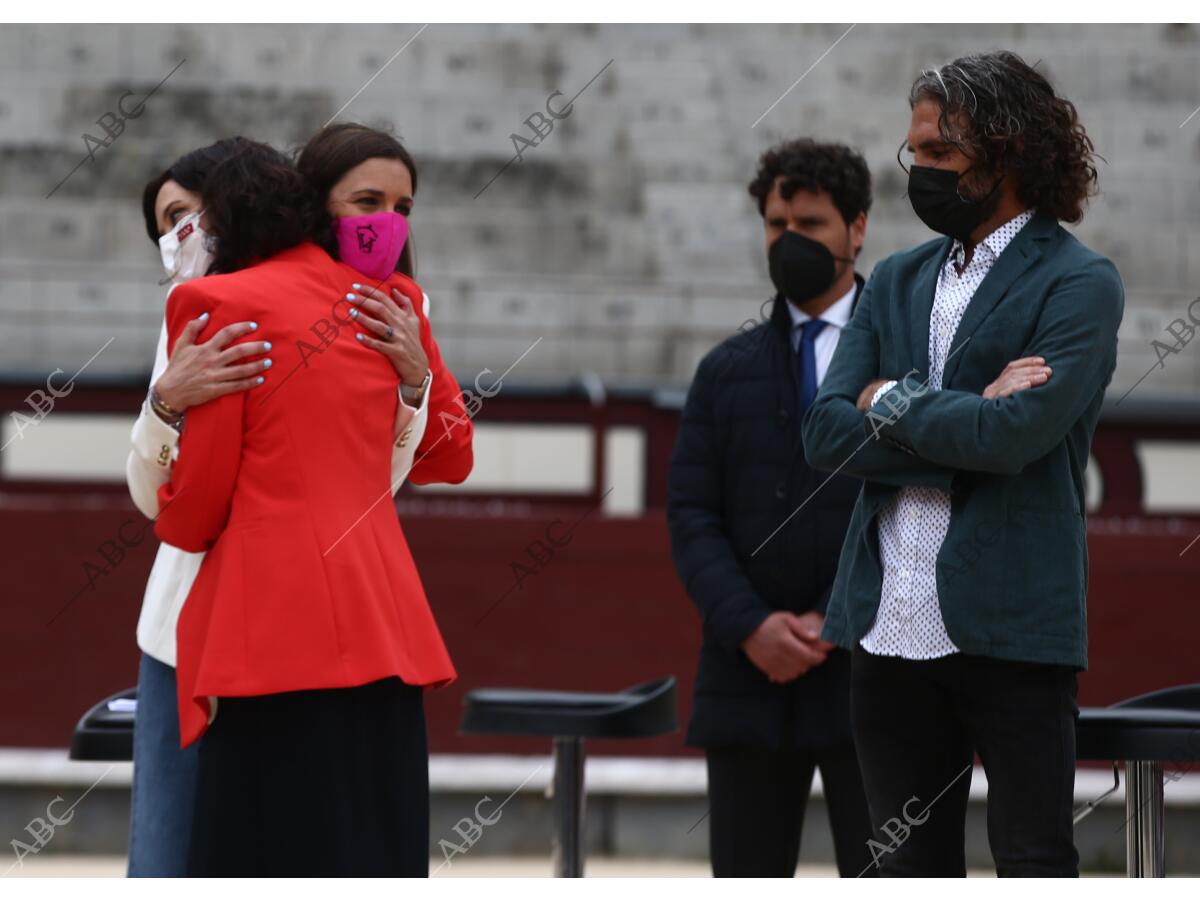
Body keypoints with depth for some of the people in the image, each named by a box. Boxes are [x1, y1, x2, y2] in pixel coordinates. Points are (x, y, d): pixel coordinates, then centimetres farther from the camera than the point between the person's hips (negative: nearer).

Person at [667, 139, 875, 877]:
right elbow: (692, 516, 6)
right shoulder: (727, 372, 14)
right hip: (751, 679, 3)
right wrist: (751, 626, -10)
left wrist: (840, 619, -12)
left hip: (872, 681, -3)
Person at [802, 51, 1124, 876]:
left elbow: (1013, 436, -19)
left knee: (1034, 864, -2)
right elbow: (826, 432, 1)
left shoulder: (1080, 283, -4)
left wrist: (892, 400, -4)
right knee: (913, 867, 11)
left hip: (1012, 623, -6)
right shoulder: (897, 281, 14)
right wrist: (967, 422, -10)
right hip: (892, 624, 6)